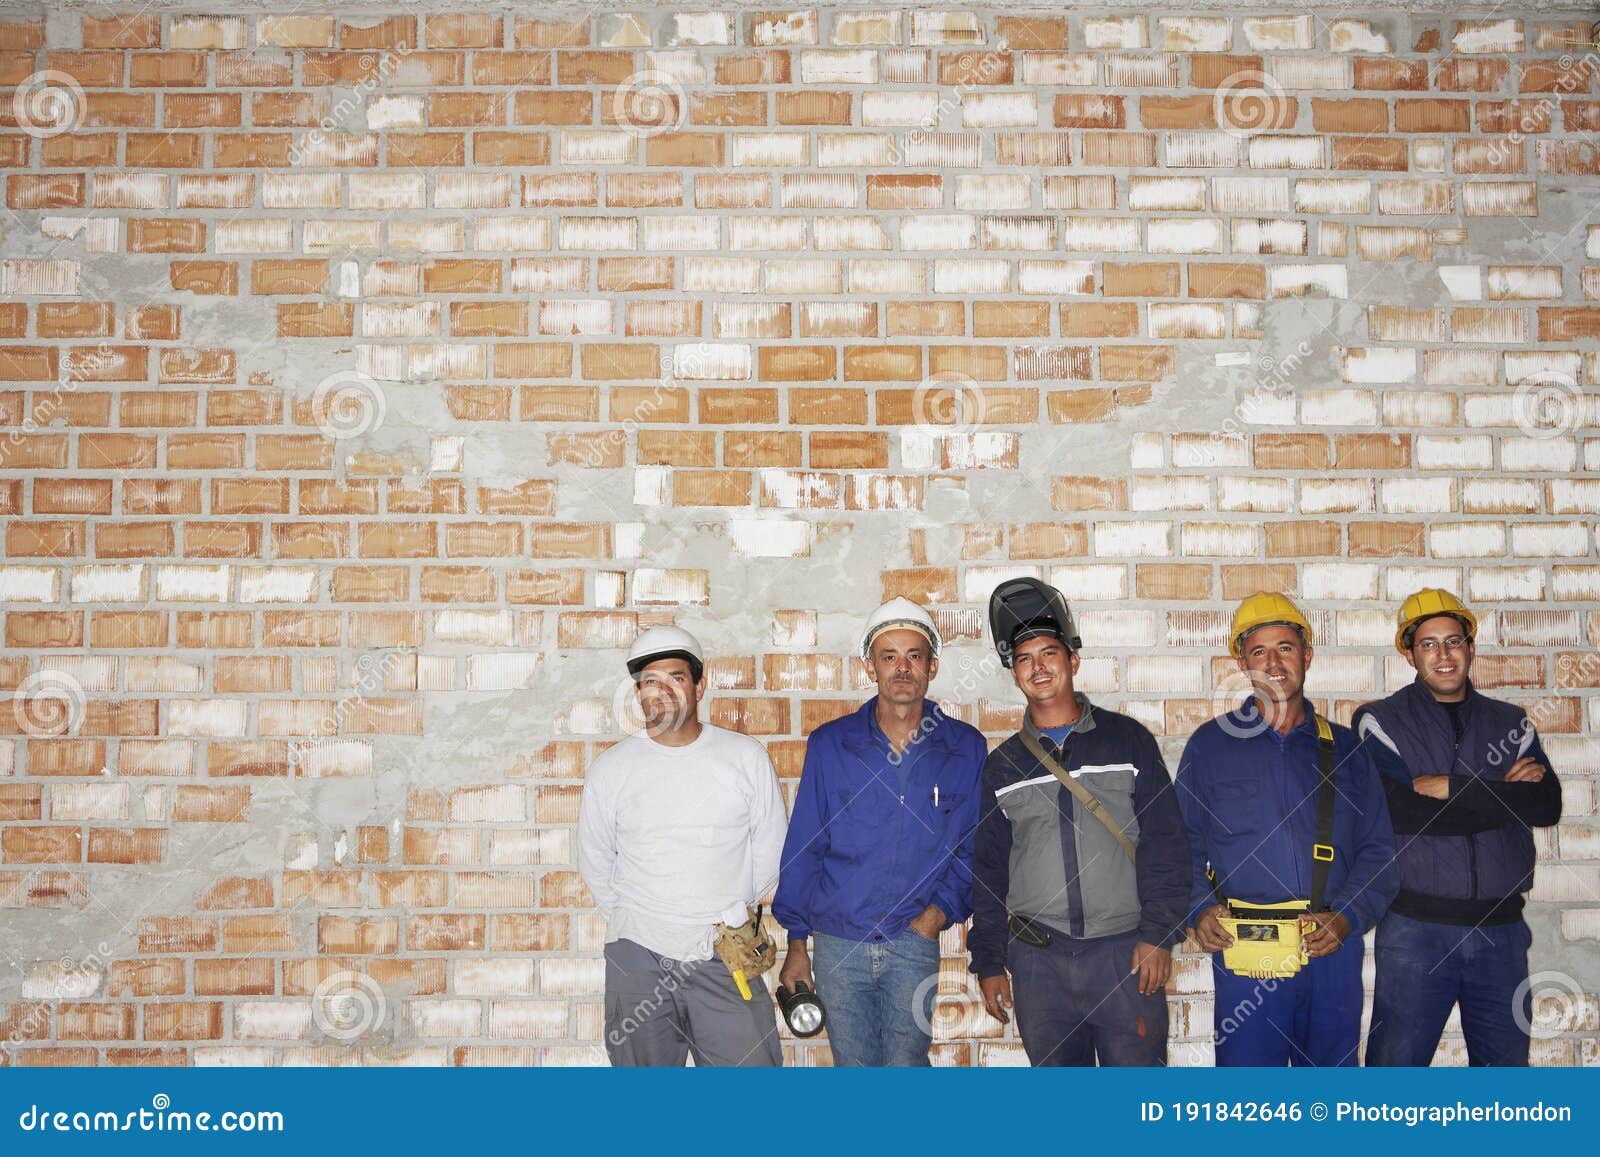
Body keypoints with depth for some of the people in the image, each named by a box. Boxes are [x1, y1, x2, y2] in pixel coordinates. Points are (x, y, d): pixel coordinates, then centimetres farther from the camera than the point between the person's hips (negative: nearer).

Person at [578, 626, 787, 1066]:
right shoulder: (611, 767, 1)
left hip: (725, 953, 0)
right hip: (638, 954, 1)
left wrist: (730, 914, 9)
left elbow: (770, 849, 10)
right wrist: (633, 921, 10)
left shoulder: (746, 757, 0)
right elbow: (594, 862, 12)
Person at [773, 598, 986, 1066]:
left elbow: (976, 847, 7)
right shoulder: (829, 745, 0)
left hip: (914, 943, 0)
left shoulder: (965, 749, 1)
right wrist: (796, 944, 3)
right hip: (837, 944, 1)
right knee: (854, 1070, 11)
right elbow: (802, 848, 3)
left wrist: (943, 909, -8)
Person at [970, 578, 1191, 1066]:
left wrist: (1158, 935, -7)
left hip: (1125, 953, -2)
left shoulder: (1128, 740, 4)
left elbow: (1165, 846, 1)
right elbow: (989, 868, 12)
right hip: (1037, 961, 2)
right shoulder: (1002, 765, 10)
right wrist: (988, 962, 8)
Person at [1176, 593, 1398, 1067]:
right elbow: (1183, 843, 7)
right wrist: (1199, 908, -9)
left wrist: (1349, 917, -6)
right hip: (1243, 956, -2)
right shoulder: (1210, 744, 6)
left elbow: (1379, 849, 9)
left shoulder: (1344, 748, 11)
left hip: (1333, 951, 2)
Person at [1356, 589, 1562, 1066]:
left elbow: (1547, 806, -5)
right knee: (1395, 1062, -1)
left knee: (1507, 1060, 12)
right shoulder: (1380, 722, 0)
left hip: (1501, 928, 4)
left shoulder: (1511, 723, 11)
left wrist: (1450, 788, -12)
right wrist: (1501, 795, -10)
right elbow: (1397, 810, -15)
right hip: (1415, 928, -3)